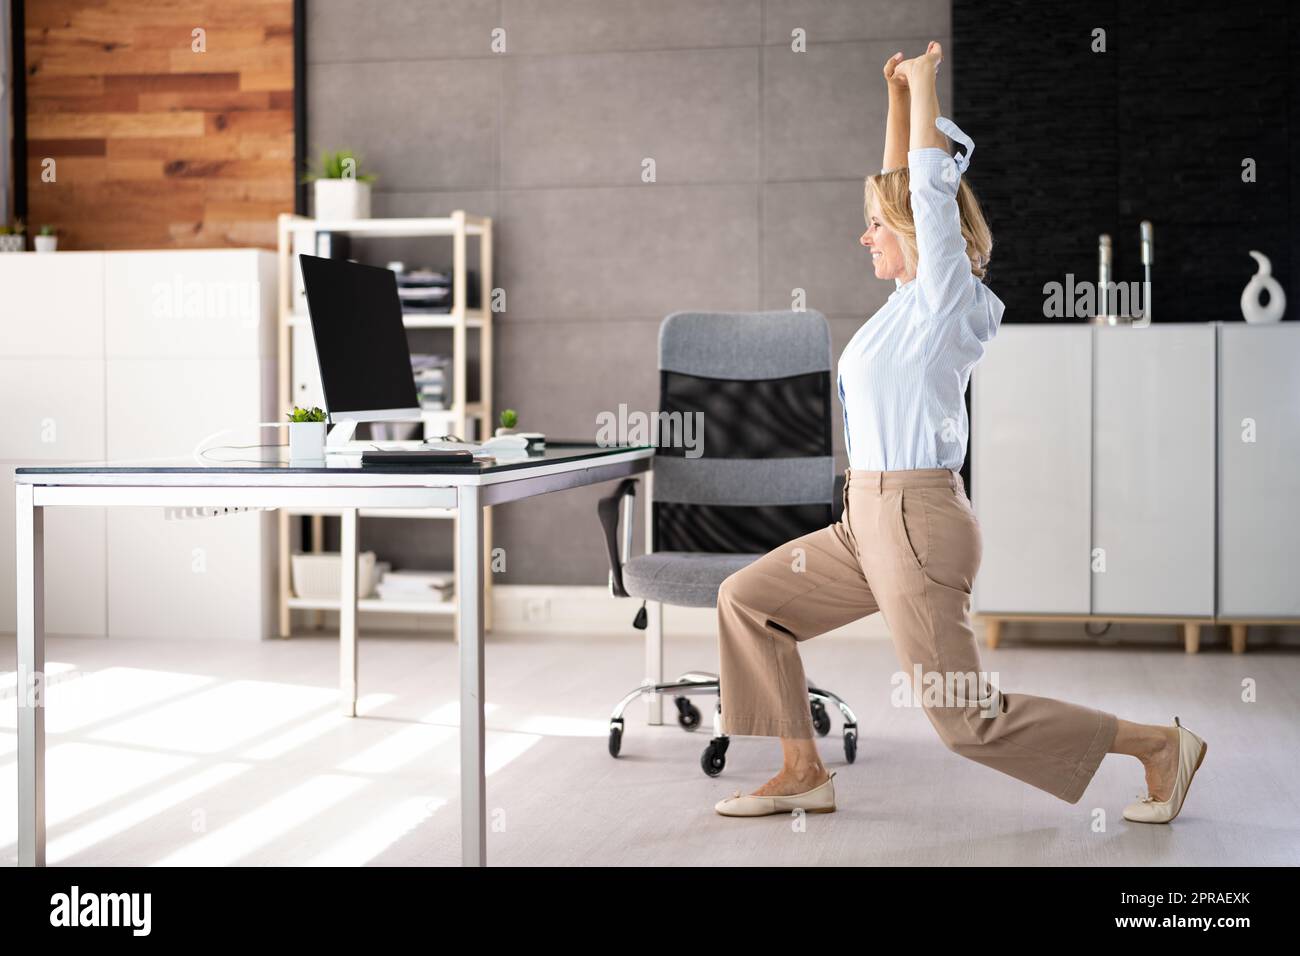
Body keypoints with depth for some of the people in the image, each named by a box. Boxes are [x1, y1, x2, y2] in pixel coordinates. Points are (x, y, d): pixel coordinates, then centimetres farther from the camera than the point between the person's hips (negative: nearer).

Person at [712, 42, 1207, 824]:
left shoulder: (948, 298, -10)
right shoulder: (914, 299, 12)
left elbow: (931, 185, -13)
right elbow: (907, 183, 19)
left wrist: (924, 83, -2)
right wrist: (899, 93, 17)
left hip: (916, 523, -9)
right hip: (870, 523, 9)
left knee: (969, 720, -6)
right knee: (747, 599, 11)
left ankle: (1160, 745, 6)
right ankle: (804, 774, 14)